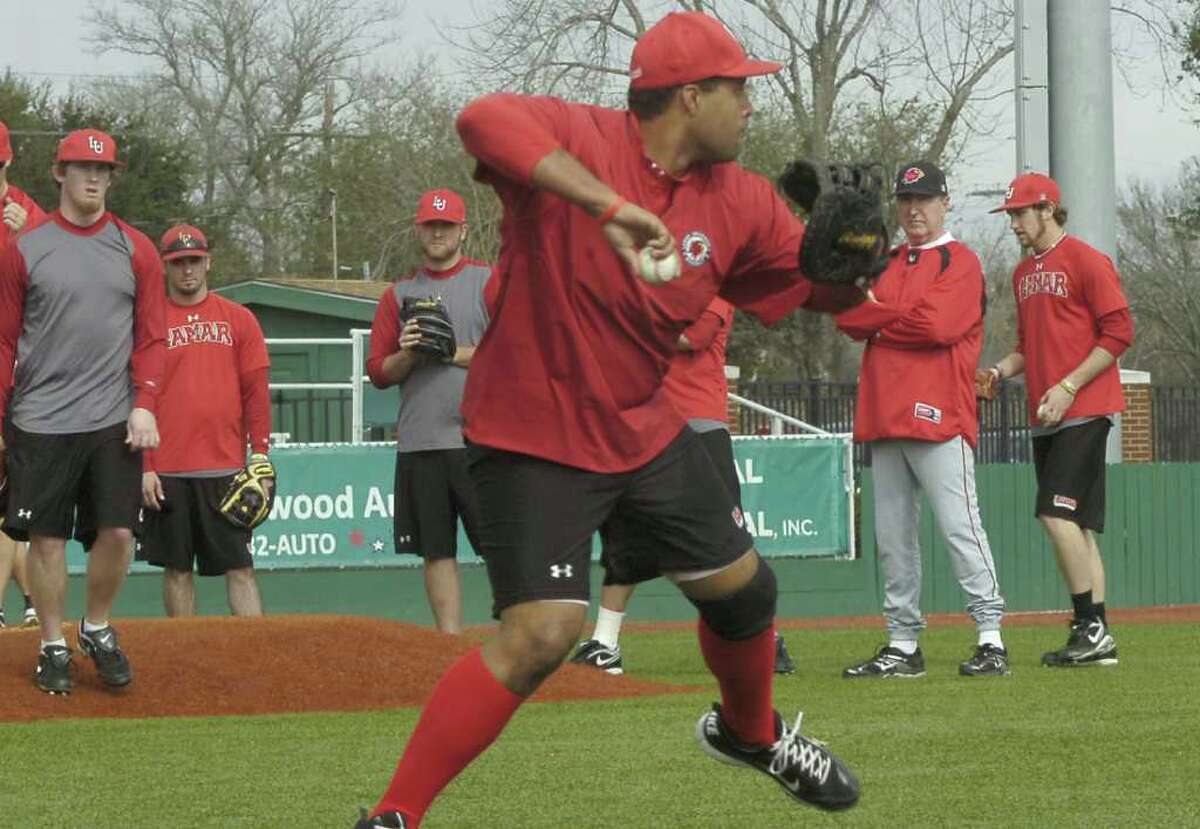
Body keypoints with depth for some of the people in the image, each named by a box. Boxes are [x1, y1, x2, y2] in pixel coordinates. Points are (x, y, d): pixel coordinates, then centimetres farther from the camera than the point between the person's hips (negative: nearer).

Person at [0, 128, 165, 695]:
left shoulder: (135, 250, 8)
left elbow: (151, 337, 7)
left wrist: (144, 403, -5)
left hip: (113, 422, 1)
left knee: (117, 531, -5)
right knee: (46, 537, 0)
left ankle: (97, 629, 17)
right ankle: (53, 646, 13)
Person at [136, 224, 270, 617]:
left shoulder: (239, 319, 9)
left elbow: (257, 394, 7)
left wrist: (261, 459, -2)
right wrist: (144, 467, -4)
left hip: (226, 467, 0)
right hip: (167, 473, 0)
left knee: (240, 567, -3)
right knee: (176, 568, 3)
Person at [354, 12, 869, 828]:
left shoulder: (740, 201, 1)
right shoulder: (580, 140, -20)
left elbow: (823, 285, 9)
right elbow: (485, 118, -40)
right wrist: (608, 205, -47)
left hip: (646, 430, 7)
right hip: (535, 440, -7)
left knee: (744, 588, 16)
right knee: (543, 632, -20)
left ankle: (750, 731, 48)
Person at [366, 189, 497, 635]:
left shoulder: (488, 281, 5)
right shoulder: (399, 293, 16)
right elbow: (378, 372, 13)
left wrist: (455, 354, -12)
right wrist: (407, 355, -7)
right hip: (418, 443, 4)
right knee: (436, 551, 4)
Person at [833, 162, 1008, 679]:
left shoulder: (960, 262, 0)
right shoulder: (885, 264, 21)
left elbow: (937, 324, -14)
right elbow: (848, 315, 8)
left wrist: (879, 321, -1)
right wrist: (901, 316, -8)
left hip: (937, 416, -7)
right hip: (885, 419, 7)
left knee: (958, 525, -12)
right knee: (892, 535, 7)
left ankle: (991, 639, -12)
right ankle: (903, 645, 11)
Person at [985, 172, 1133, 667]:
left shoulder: (1085, 260, -7)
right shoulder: (1024, 272, 18)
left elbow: (1118, 332, -12)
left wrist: (1067, 387, -17)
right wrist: (1001, 370, 7)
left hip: (1084, 410, -8)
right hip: (1045, 418, 9)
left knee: (1057, 514, -17)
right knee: (1075, 525, 7)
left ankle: (1091, 627, -14)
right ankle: (1095, 638, 8)